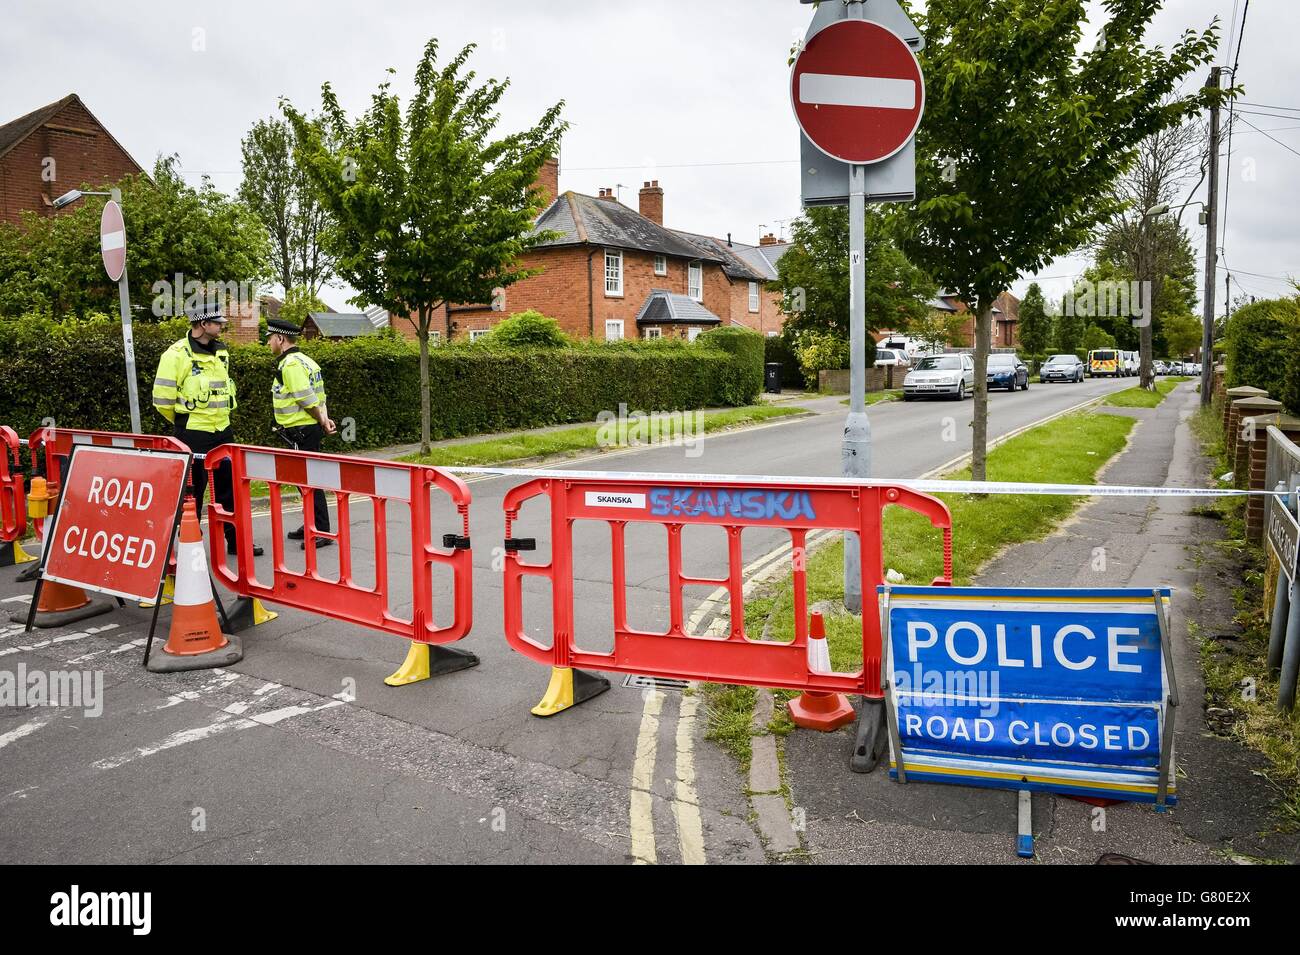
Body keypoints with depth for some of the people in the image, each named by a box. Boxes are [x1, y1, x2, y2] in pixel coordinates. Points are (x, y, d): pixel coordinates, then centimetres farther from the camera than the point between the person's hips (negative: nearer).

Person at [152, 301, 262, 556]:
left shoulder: (221, 351, 10)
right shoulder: (177, 354, -13)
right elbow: (162, 398, -12)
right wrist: (186, 421, 2)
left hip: (222, 431, 7)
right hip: (193, 435, -7)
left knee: (229, 487, 12)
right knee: (192, 490, 3)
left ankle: (236, 541, 22)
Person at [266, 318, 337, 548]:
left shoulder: (291, 364, -16)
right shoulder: (302, 360, 17)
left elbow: (307, 400, -20)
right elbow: (318, 396, 13)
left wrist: (322, 421, -8)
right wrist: (324, 419, 1)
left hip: (302, 430, -10)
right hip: (310, 429, 10)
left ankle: (322, 532, -4)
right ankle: (312, 526, 27)